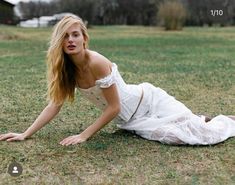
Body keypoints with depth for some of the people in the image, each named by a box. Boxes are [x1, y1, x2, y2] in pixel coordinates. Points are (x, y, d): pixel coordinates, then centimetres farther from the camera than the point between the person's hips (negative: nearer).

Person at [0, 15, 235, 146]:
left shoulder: (97, 63, -27)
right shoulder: (67, 68, -5)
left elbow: (114, 107, -22)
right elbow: (54, 104, -3)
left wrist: (84, 135, -21)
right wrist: (25, 134, -8)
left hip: (148, 102, -6)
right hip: (128, 120, 6)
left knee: (200, 133, -11)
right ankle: (205, 119, 28)